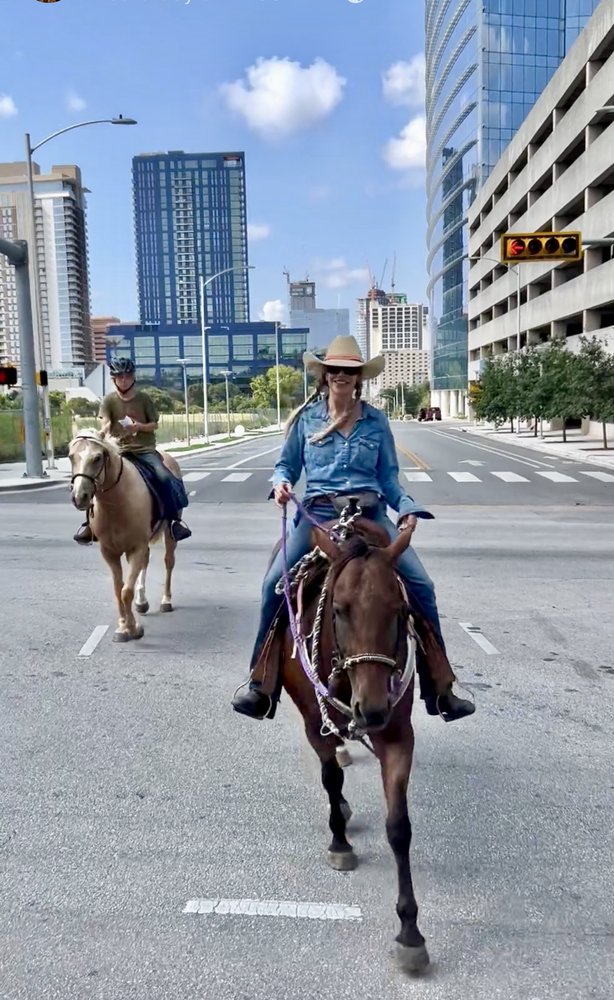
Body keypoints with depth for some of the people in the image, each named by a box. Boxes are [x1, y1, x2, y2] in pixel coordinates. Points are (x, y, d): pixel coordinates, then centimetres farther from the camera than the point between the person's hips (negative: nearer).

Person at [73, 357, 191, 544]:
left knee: (165, 477, -23)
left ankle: (176, 518, -10)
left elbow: (155, 425, 6)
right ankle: (89, 523, -1)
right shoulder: (109, 400, 3)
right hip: (119, 450, 1)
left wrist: (139, 426, -14)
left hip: (145, 449, -1)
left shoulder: (144, 398, 3)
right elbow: (105, 426, -8)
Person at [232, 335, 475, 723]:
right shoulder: (307, 417, 9)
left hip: (370, 513, 1)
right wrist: (281, 484, -8)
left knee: (421, 585, -12)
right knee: (275, 582, -20)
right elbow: (287, 465, 15)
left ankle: (438, 686, 3)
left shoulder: (376, 421, 10)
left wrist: (407, 507, -4)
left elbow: (388, 477, 13)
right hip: (318, 513, 0)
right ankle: (261, 684, -4)